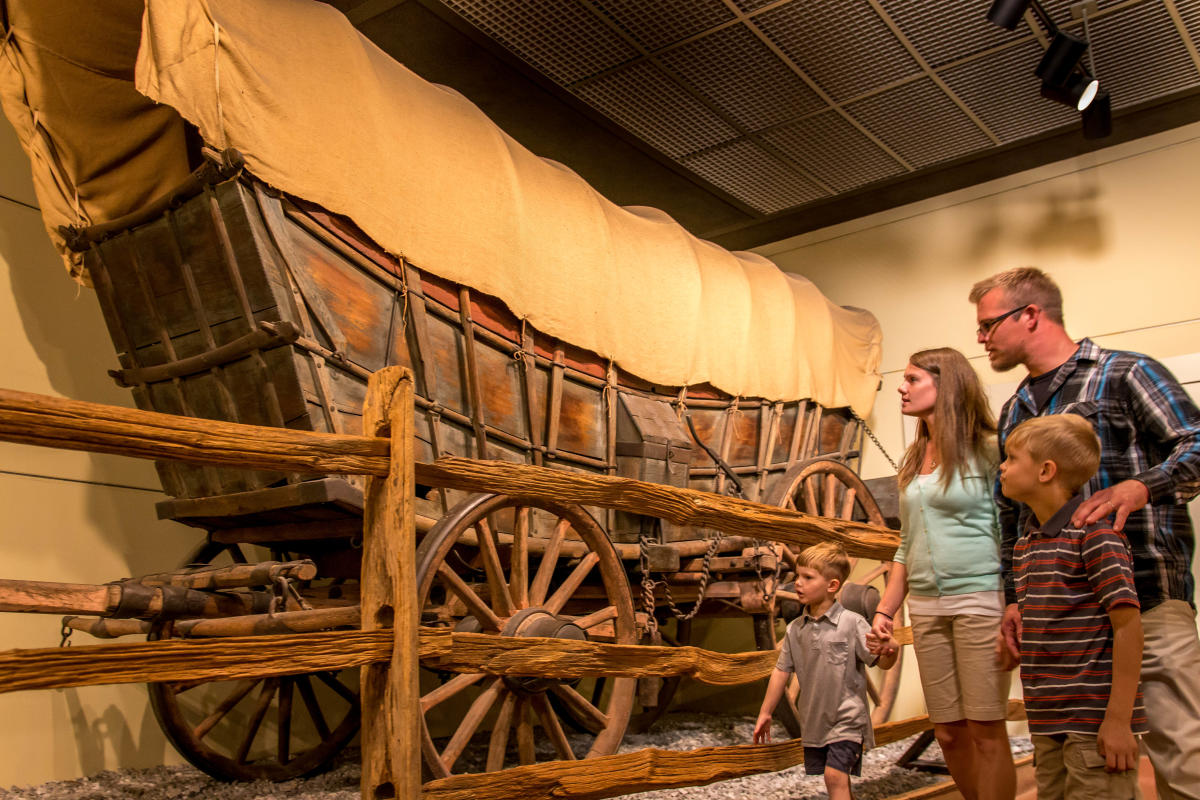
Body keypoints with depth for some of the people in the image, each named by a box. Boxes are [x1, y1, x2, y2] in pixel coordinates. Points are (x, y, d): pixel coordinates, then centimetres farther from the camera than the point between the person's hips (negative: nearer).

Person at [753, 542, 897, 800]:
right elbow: (781, 671, 8)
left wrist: (890, 650, -37)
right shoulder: (795, 629, 3)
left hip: (846, 718, -5)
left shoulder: (852, 623, -11)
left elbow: (883, 662, -13)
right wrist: (765, 714, 10)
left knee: (835, 775, -16)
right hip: (814, 721, 6)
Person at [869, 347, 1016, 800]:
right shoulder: (913, 462, 15)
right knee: (949, 734, 10)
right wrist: (886, 609, 13)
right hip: (926, 607, 7)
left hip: (980, 598, -6)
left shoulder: (985, 450, -4)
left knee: (986, 731, -3)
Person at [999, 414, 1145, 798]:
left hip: (1094, 721, -8)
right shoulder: (1024, 543, 12)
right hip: (1047, 723, 8)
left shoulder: (1094, 534, -14)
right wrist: (1037, 713, 18)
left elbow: (1128, 624, -16)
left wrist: (1118, 719, -17)